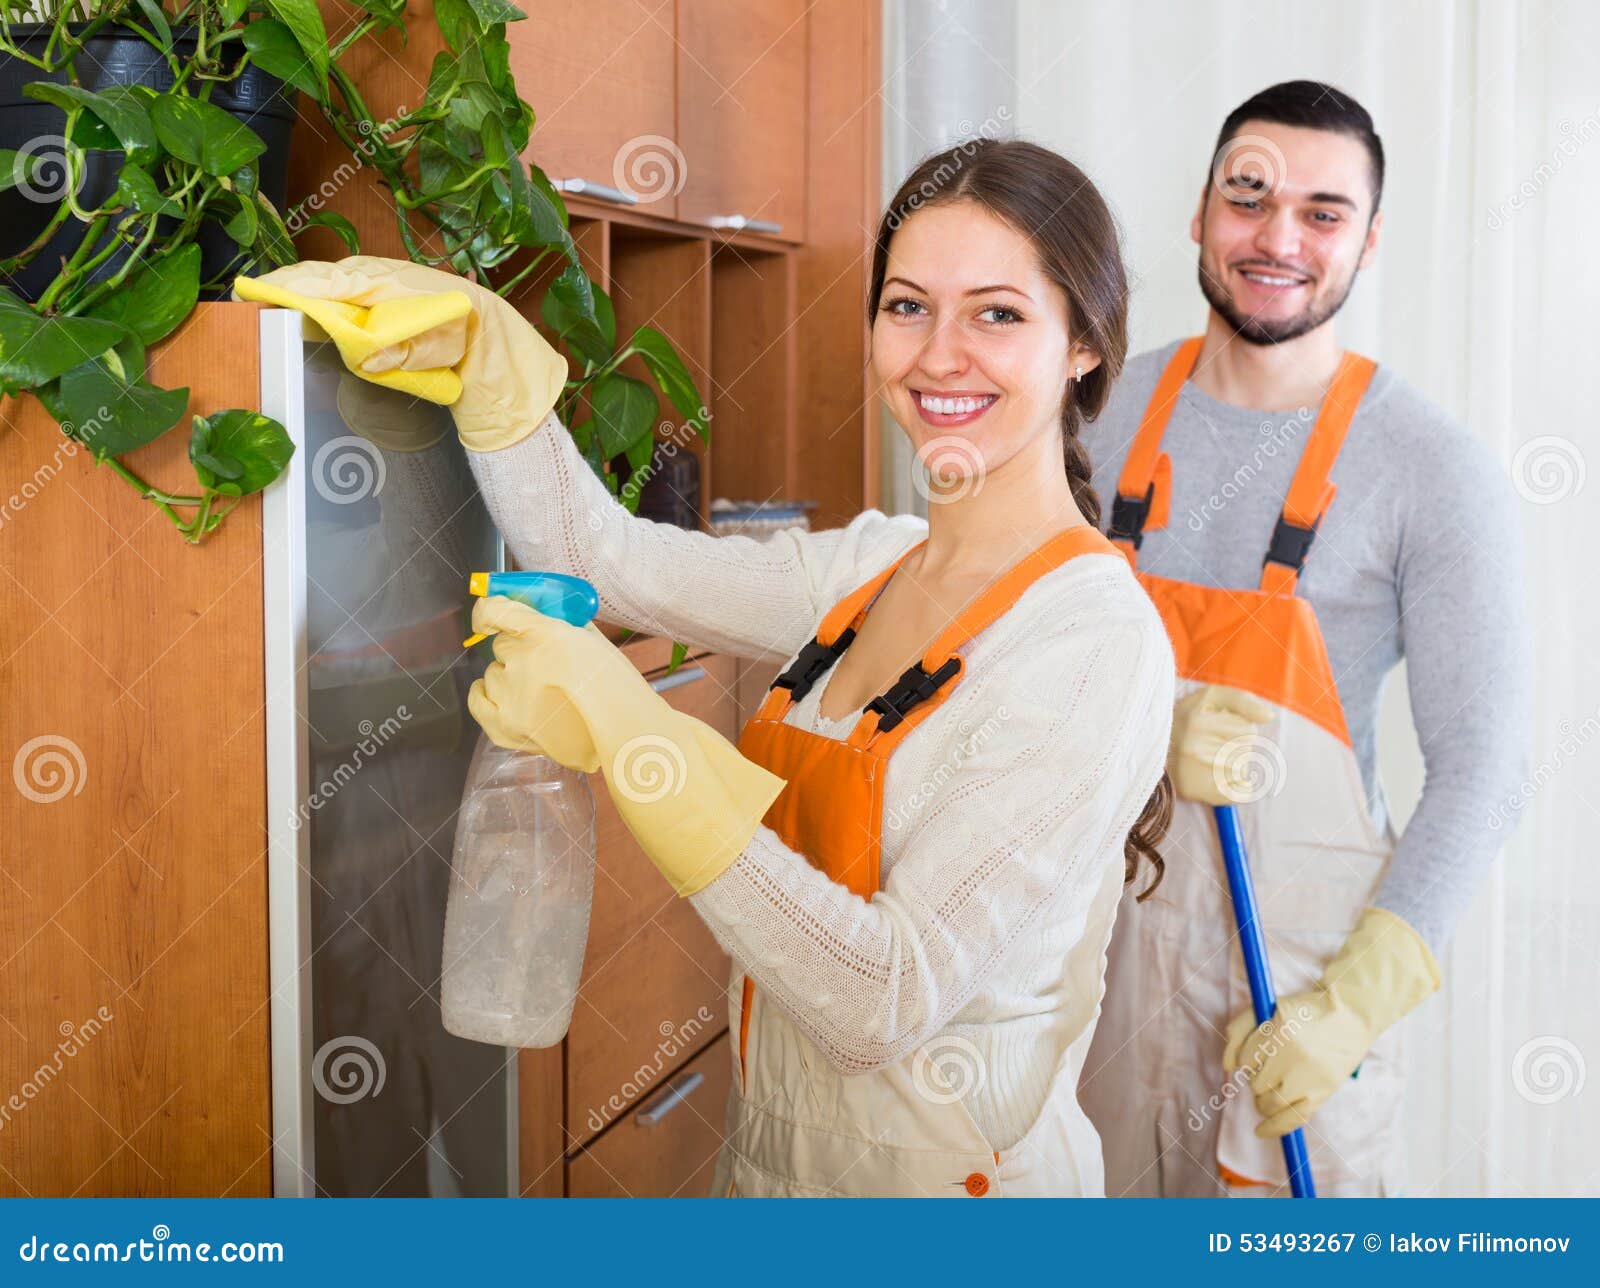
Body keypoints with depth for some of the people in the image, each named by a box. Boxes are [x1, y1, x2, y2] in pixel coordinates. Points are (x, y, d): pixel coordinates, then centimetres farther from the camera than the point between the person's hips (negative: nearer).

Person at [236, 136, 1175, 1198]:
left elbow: (888, 1002, -26)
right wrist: (480, 346, -6)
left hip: (945, 1171, -6)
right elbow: (596, 551, 6)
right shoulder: (870, 568, 0)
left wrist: (628, 730, -29)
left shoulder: (1095, 640, -22)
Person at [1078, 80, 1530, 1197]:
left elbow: (1480, 766, -11)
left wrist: (1359, 1000, -19)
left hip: (1297, 933, -3)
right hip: (1107, 893, 3)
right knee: (1103, 1192, 16)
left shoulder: (1435, 470, -11)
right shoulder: (1117, 403, 0)